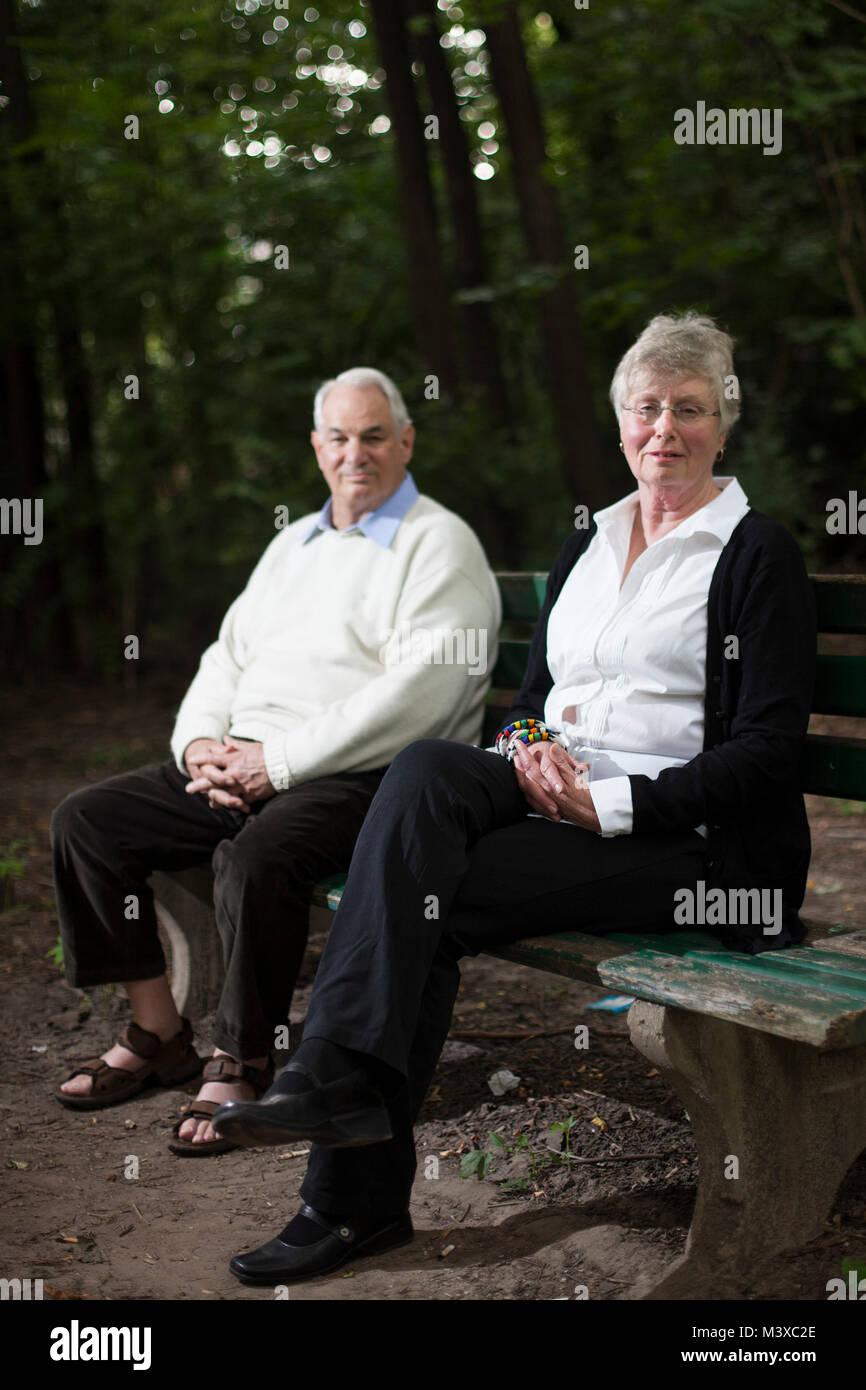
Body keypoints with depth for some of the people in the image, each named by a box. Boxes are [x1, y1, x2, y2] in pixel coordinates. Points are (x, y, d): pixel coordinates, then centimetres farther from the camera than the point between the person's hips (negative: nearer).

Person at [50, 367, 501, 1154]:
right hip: (242, 766, 8)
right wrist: (199, 741, 0)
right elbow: (228, 656, 23)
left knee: (255, 858, -36)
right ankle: (159, 1034, 4)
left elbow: (420, 691, -17)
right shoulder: (293, 544, 23)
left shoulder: (440, 545, -3)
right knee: (86, 822, -4)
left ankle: (243, 1063, -16)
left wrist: (281, 759, -18)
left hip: (363, 775, -8)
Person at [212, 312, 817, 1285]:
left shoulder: (757, 555, 1)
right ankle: (347, 1101, -29)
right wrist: (525, 749, -3)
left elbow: (767, 747, -8)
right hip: (551, 800, 6)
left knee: (427, 893, -26)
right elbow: (533, 696, 22)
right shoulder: (585, 548, 21)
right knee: (425, 769, -27)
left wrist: (610, 802, -16)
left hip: (688, 836, -6)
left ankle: (357, 1195, -21)